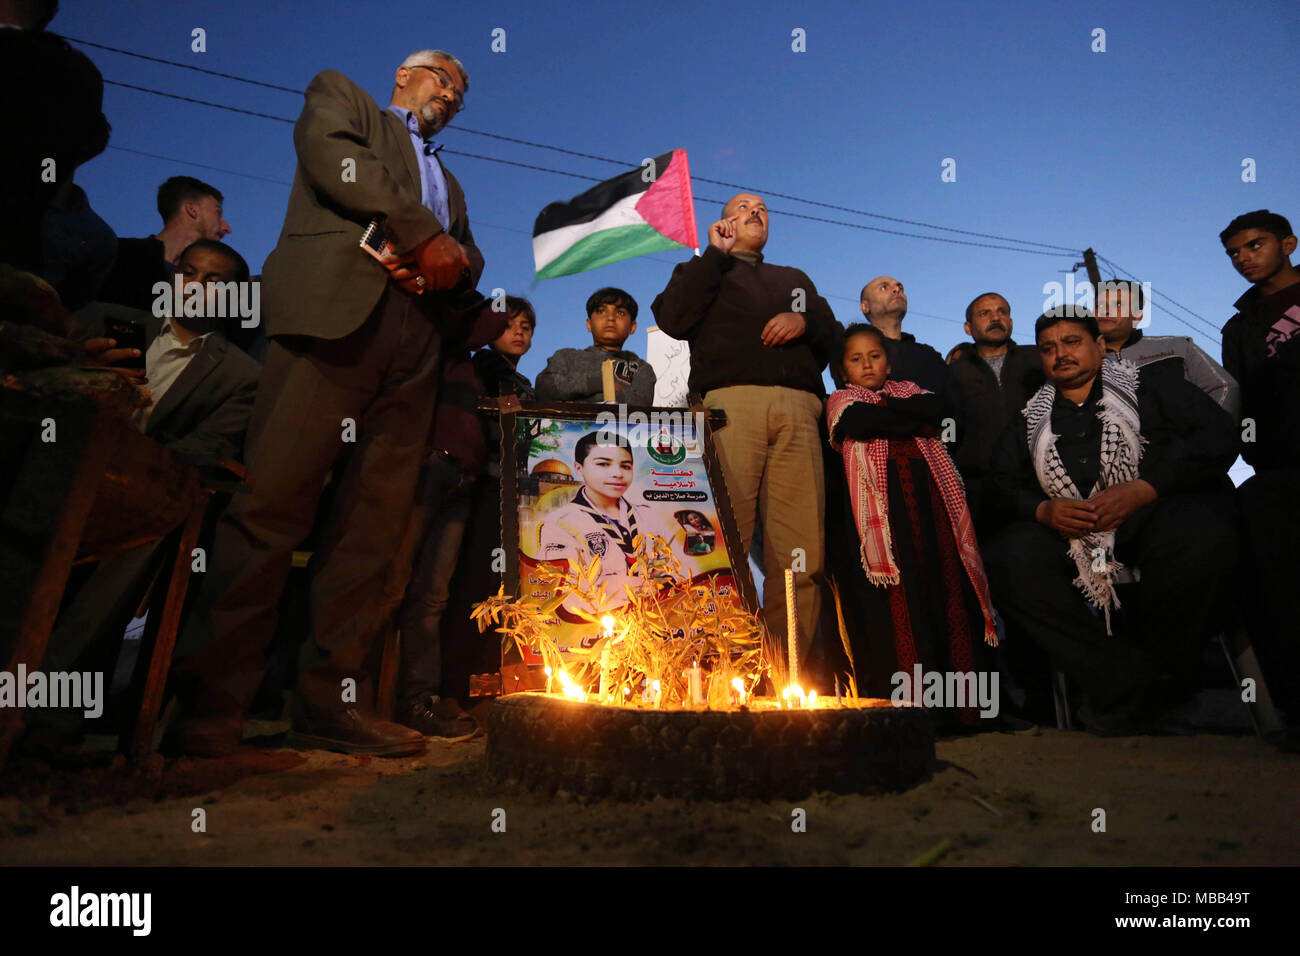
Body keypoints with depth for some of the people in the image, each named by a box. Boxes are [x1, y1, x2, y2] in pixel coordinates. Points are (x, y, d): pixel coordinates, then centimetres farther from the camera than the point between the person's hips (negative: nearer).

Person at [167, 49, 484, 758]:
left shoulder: (448, 183, 38)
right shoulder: (340, 94, 25)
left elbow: (469, 265, 26)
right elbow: (331, 154, 2)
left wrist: (450, 265, 1)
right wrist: (424, 233, -2)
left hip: (414, 347, 6)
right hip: (336, 311, -6)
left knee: (375, 523, -5)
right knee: (274, 501, -15)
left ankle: (330, 700, -4)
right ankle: (212, 703, -12)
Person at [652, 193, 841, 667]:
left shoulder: (796, 280, 37)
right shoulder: (704, 271, 27)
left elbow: (836, 338, 26)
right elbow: (673, 319, 5)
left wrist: (805, 322, 4)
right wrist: (716, 254, 10)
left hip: (797, 409, 3)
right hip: (731, 403, -3)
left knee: (802, 551, -11)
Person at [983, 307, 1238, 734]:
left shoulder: (1150, 386, 14)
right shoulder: (1031, 419, 24)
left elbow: (1218, 436, 0)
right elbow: (1004, 482, 15)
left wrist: (1141, 490, -14)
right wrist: (1044, 510, -9)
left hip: (1162, 509, -3)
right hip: (1070, 529, 3)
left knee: (1200, 535, -38)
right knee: (1004, 558, -25)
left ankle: (1156, 673, -15)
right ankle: (1124, 680, -25)